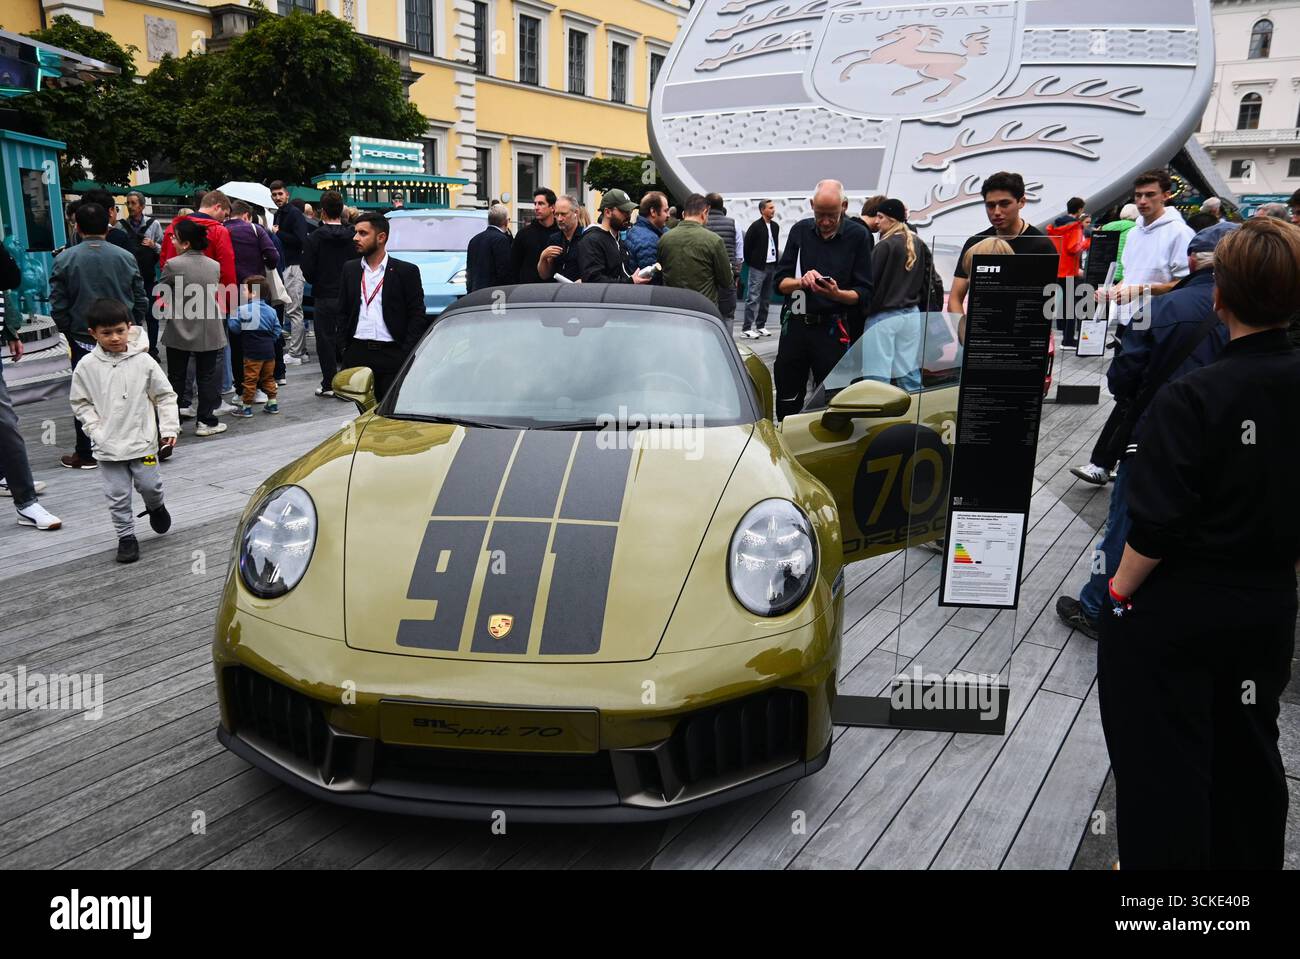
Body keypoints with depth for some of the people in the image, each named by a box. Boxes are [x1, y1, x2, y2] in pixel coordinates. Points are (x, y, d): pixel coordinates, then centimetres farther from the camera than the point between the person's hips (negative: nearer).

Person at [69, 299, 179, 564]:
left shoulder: (143, 361, -6)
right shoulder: (86, 367, -3)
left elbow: (165, 395, 1)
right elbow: (80, 402, 7)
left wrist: (169, 427, -6)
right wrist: (95, 428, -5)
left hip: (143, 440, -1)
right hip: (108, 446, 1)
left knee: (150, 485, 2)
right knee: (118, 495, 6)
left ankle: (155, 506, 36)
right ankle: (126, 536, 20)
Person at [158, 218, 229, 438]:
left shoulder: (172, 265, -11)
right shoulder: (214, 266, 0)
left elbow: (161, 296, -2)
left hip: (179, 332, -2)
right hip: (209, 332, 2)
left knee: (176, 378, 10)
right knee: (206, 377, 10)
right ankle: (206, 421, 10)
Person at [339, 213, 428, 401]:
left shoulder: (407, 271, 0)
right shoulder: (350, 269, 13)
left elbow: (417, 316, -2)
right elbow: (344, 312, 17)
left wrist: (407, 354, -9)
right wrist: (344, 348, 7)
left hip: (392, 355, -3)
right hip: (357, 354, 3)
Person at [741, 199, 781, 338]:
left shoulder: (775, 226, 10)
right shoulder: (756, 226, -9)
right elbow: (747, 245, -7)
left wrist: (776, 262, 10)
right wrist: (750, 263, -3)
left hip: (772, 266, 7)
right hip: (758, 268, -7)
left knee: (766, 299, 12)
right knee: (753, 298, -8)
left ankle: (760, 326, 21)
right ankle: (746, 328, -8)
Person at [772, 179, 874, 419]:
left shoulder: (858, 235, -2)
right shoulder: (800, 230, 7)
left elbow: (864, 294, -3)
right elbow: (780, 282, 6)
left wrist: (837, 294, -22)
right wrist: (801, 282, -15)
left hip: (833, 330, -3)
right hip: (795, 325, 3)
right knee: (786, 403, 10)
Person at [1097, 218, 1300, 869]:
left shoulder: (1192, 399, -22)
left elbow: (1156, 526, -23)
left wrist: (1121, 590, -8)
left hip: (1173, 611, -6)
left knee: (1162, 760, 11)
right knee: (1247, 755, 23)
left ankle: (1160, 858, 25)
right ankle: (1243, 859, 41)